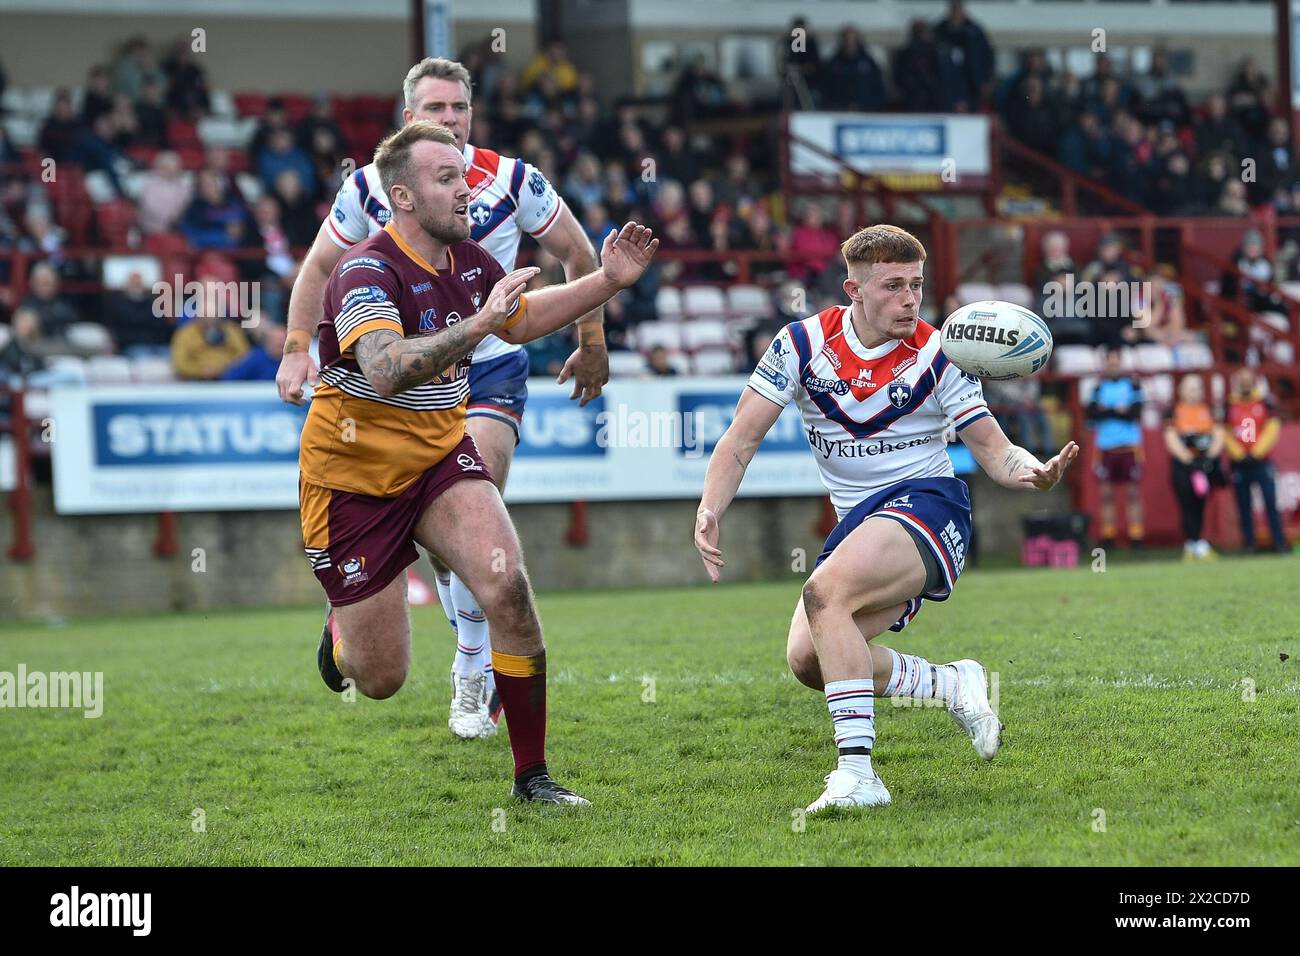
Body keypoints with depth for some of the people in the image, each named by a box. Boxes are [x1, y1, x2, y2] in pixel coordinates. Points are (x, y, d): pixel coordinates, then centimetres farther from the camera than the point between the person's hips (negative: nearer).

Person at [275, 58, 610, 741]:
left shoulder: (512, 181, -8)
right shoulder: (370, 187, -5)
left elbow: (578, 256, 5)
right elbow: (319, 266, 8)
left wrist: (591, 344, 8)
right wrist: (297, 347, -2)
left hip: (491, 370, -2)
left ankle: (473, 673, -9)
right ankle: (478, 656, 25)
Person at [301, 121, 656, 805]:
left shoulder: (467, 260, 1)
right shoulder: (366, 272, -24)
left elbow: (521, 320, 22)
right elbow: (386, 370, -41)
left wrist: (607, 282, 11)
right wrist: (477, 324, -48)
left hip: (440, 458, 6)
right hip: (354, 475, -6)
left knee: (506, 584, -21)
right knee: (381, 680, 1)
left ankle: (531, 775, -10)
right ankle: (341, 629, 41)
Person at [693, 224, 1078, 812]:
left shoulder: (936, 356, -6)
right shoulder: (804, 344, -1)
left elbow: (993, 451, -4)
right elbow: (742, 438, 0)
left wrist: (1035, 473, -28)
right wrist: (710, 511, -17)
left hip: (926, 503, -5)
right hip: (856, 519, 5)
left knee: (824, 592, -32)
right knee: (807, 659, -13)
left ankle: (857, 774, -35)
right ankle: (953, 686, 9)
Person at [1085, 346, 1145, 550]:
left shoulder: (1133, 386, 3)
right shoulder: (1099, 388, 11)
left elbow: (1134, 413, -8)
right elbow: (1091, 413, -1)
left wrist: (1106, 411, -9)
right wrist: (1118, 411, -11)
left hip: (1129, 447, -2)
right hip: (1106, 447, 3)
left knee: (1133, 491, -2)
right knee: (1106, 493, 3)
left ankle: (1136, 535, 0)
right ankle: (1107, 536, 8)